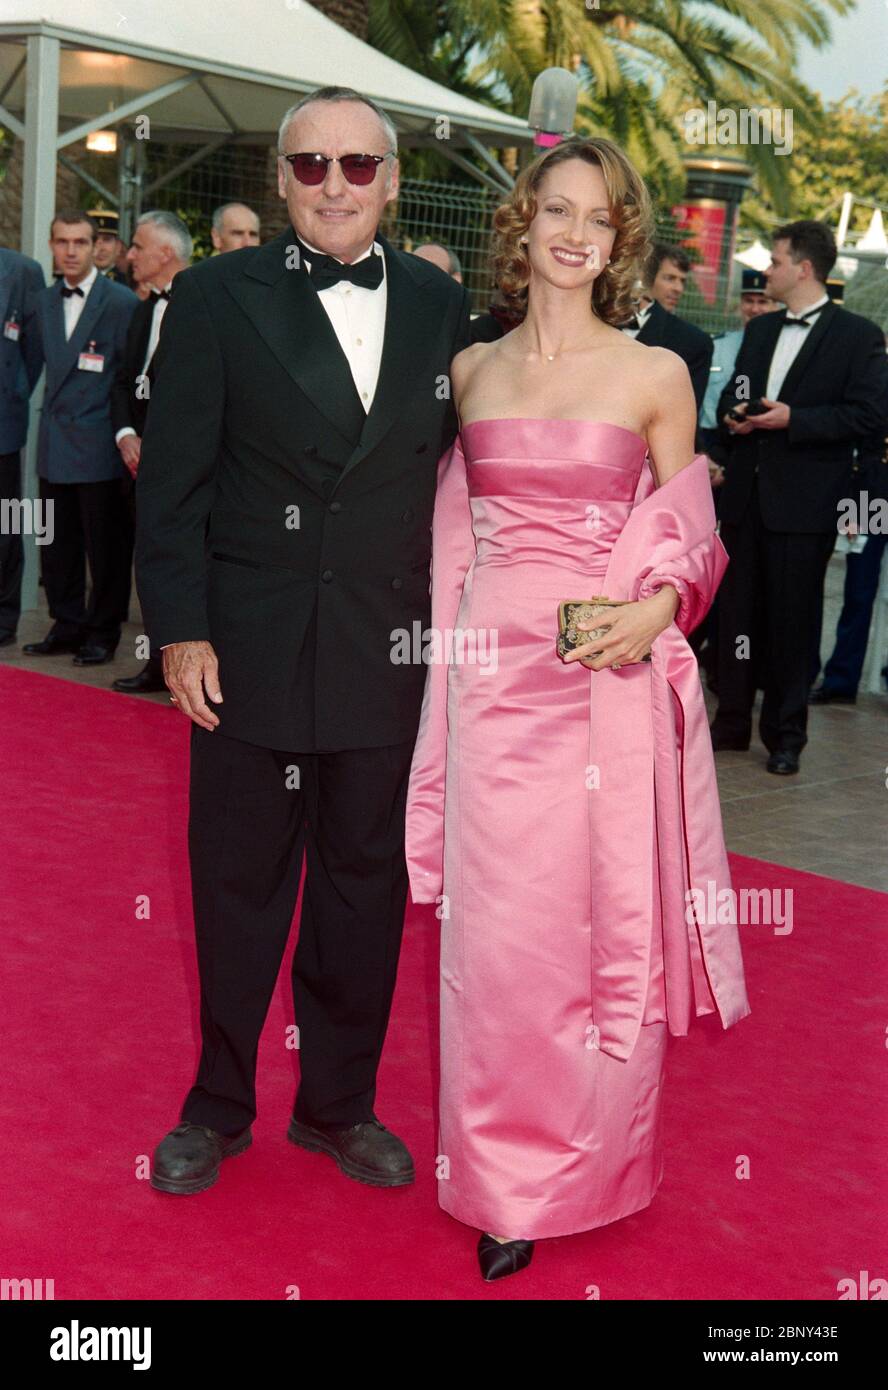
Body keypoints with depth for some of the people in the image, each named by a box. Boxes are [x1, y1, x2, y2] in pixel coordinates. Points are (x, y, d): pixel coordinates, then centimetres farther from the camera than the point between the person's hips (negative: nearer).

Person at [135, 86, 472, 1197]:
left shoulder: (442, 305, 5)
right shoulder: (216, 297, -2)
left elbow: (454, 464, 7)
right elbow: (172, 479, -3)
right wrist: (180, 628, -9)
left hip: (389, 652, 2)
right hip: (250, 647, -2)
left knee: (365, 883, 13)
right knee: (237, 886, 11)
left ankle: (339, 1105, 32)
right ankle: (217, 1107, 30)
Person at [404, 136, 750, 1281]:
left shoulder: (656, 375, 2)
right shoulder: (473, 370, 10)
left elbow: (688, 537, 5)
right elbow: (454, 535, 14)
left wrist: (657, 609, -13)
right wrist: (451, 650, 4)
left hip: (611, 678, -2)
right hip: (493, 675, 2)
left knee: (602, 918, 5)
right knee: (496, 922, 3)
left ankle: (589, 1162, 24)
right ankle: (508, 1181, 19)